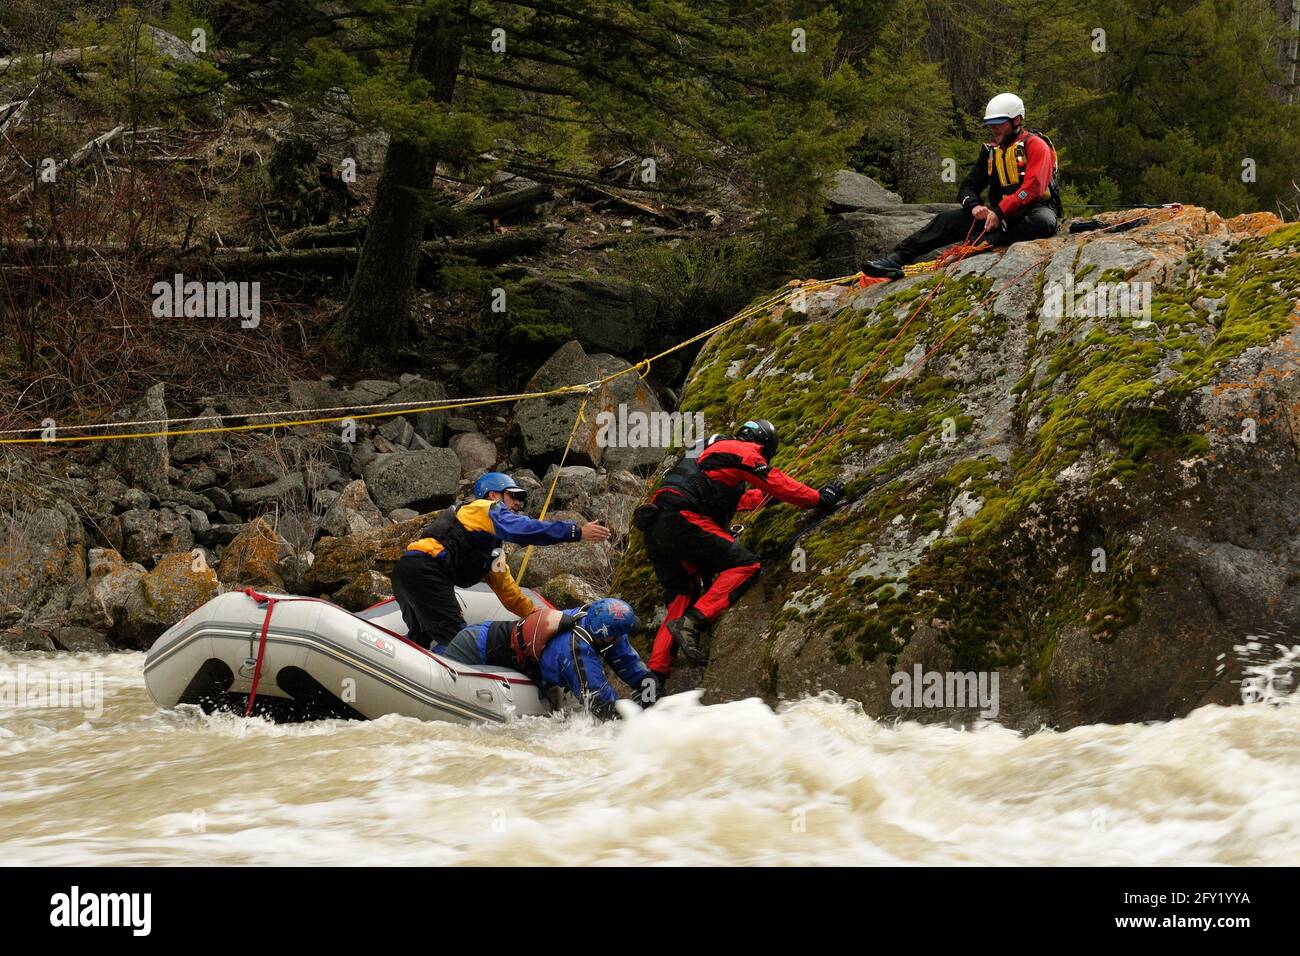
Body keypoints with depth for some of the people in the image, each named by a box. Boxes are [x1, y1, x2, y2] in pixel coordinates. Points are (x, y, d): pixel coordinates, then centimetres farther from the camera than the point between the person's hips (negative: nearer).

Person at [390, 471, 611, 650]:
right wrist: (578, 532, -19)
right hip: (424, 570, -11)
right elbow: (525, 529, -15)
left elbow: (505, 586, 34)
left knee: (420, 636, 27)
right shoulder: (487, 509, 3)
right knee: (456, 639, -15)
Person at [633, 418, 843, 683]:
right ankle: (692, 622, -27)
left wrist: (764, 495, 62)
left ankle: (655, 675, 0)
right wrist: (820, 498, 14)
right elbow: (778, 484, 4)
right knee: (746, 564, -13)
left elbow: (737, 499, 49)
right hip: (682, 519, -10)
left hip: (655, 528, 10)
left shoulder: (710, 450, 35)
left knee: (681, 600, 12)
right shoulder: (744, 452, 5)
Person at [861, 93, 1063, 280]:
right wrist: (974, 205, -15)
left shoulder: (1035, 146, -8)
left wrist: (1000, 212, -31)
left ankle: (988, 241, -42)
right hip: (999, 212, 5)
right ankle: (896, 259, -25)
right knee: (947, 220, -12)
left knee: (1045, 222, -42)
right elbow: (968, 187, 10)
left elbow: (1032, 188, -22)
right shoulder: (991, 151, 12)